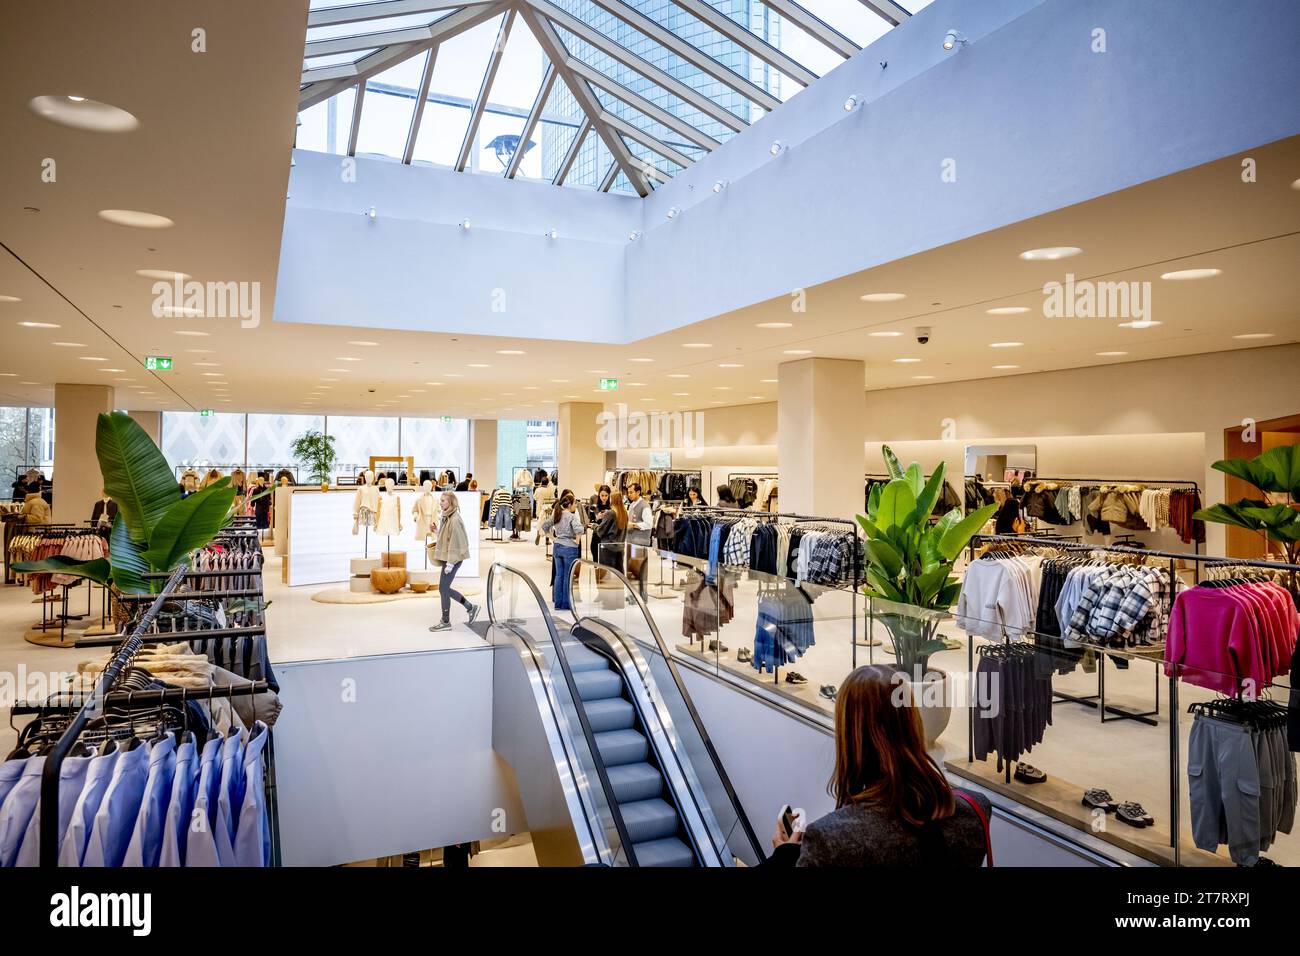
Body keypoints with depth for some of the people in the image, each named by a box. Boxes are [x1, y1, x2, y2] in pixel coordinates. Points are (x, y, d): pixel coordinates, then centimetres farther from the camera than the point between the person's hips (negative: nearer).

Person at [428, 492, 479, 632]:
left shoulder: (454, 520, -18)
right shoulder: (446, 518, 11)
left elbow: (455, 542, -20)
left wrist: (450, 563, -20)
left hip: (452, 559, -9)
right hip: (446, 557, 9)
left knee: (443, 588, -2)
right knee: (445, 589, 14)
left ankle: (445, 622, 11)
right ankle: (471, 607, 25)